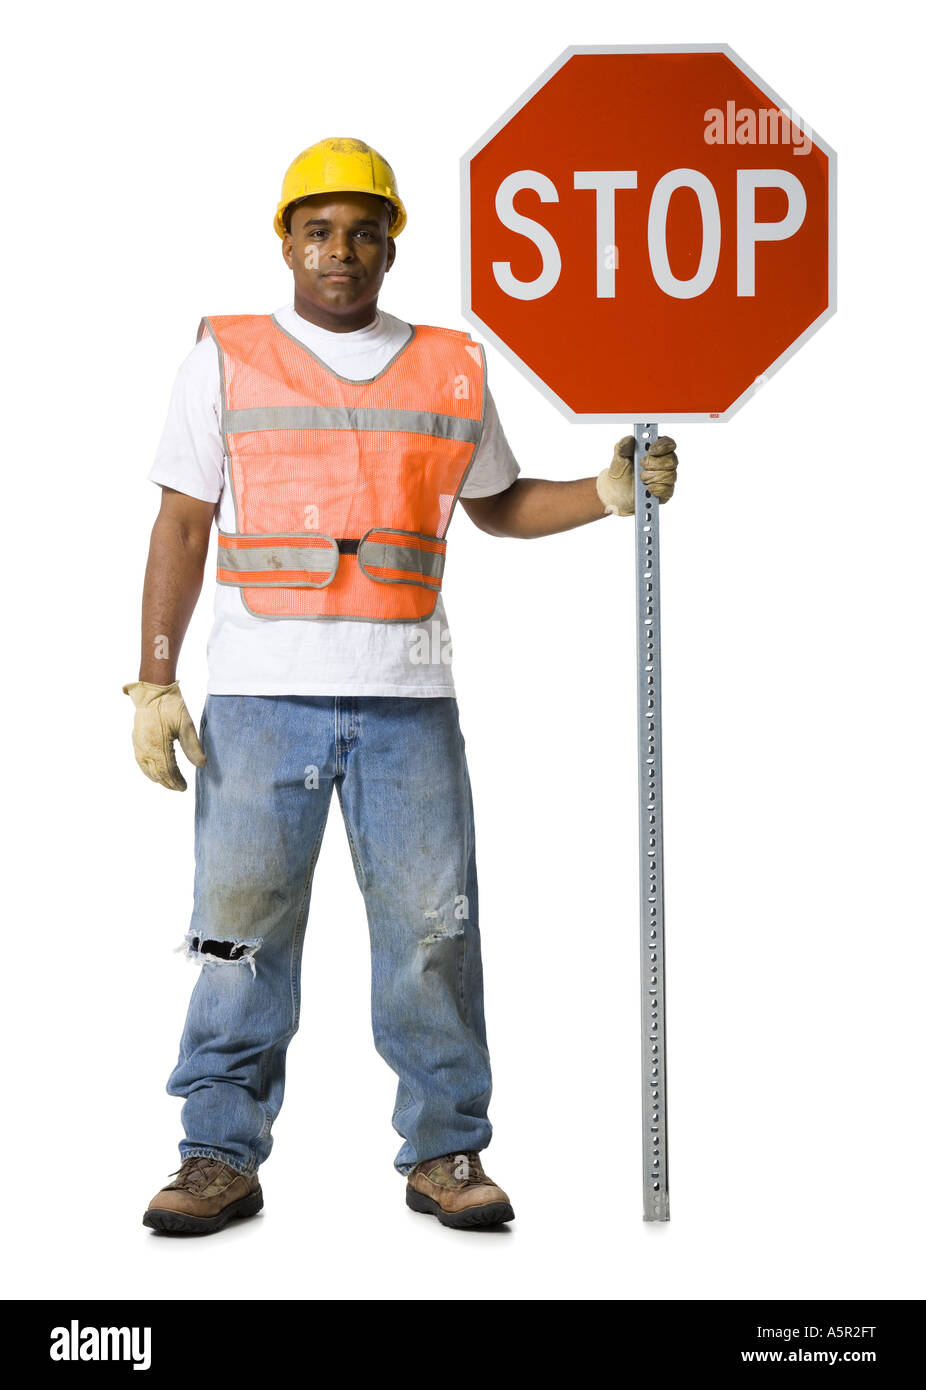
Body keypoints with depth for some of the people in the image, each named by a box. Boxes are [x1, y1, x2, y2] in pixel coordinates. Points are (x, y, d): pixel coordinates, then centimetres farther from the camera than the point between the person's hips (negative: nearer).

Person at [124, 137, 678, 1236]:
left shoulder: (451, 370, 12)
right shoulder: (226, 360, 7)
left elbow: (495, 504, 24)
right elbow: (181, 528, 6)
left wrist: (607, 495, 8)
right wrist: (155, 682, -1)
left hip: (408, 696, 2)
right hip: (260, 693, -1)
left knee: (432, 929, 1)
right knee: (241, 929, -1)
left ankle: (445, 1151, 12)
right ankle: (222, 1155, 9)